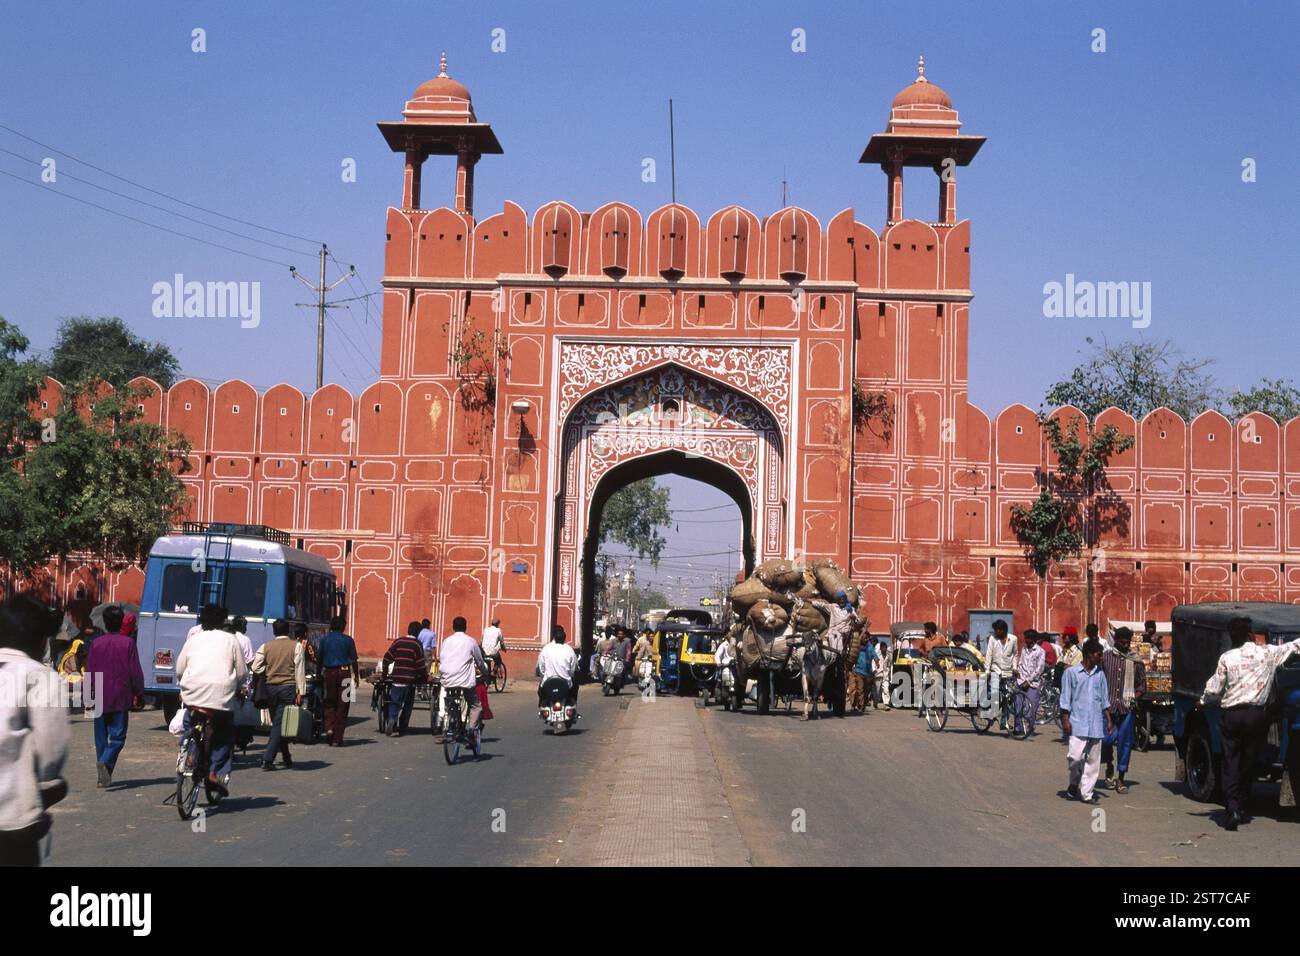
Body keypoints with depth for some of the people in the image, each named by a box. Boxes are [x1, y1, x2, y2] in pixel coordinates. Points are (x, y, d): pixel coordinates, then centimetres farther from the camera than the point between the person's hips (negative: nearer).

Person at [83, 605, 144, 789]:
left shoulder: (96, 643, 1)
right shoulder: (127, 643, -5)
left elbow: (89, 671, 6)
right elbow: (135, 671, -4)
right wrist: (138, 693, 5)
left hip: (100, 698, 2)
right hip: (121, 698, -2)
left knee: (101, 737, 11)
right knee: (118, 736, 1)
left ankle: (103, 777, 12)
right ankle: (105, 762, -25)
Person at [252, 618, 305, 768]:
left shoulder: (266, 646, 2)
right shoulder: (296, 646, -5)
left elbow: (255, 667, -1)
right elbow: (300, 671, -8)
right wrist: (300, 692, -7)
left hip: (271, 687, 3)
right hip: (288, 687, -3)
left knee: (277, 723, 14)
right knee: (279, 724, -3)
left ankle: (287, 758, 23)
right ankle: (268, 758, -14)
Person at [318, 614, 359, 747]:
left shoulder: (324, 639, 3)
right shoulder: (348, 640, -2)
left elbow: (320, 659, 7)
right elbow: (353, 660, -1)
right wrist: (356, 676, 6)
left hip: (329, 673, 2)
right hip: (344, 672, -2)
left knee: (329, 703, 15)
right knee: (342, 706, 4)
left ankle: (329, 728, -8)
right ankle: (337, 738, 3)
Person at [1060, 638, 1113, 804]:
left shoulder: (1100, 674, 12)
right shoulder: (1072, 672, -2)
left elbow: (1104, 699, 18)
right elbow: (1065, 698, -1)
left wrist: (1109, 720, 13)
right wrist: (1065, 720, -6)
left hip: (1096, 724, 5)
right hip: (1078, 723, -5)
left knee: (1093, 760, 4)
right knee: (1075, 756, -14)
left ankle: (1086, 793, 10)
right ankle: (1074, 783, 11)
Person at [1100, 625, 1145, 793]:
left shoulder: (1136, 660, 8)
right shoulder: (1105, 657, 4)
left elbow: (1142, 683, 13)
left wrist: (1136, 696, -4)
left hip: (1128, 707, 1)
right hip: (1108, 705, -1)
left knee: (1125, 742, 2)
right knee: (1106, 739, -6)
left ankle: (1121, 778, 13)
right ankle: (1109, 767, 23)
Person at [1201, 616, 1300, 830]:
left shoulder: (1227, 658, -6)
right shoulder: (1267, 653, -2)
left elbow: (1213, 690, -4)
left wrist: (1203, 702, 15)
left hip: (1230, 716, -1)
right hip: (1256, 714, 1)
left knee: (1230, 765, 2)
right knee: (1248, 764, 13)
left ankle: (1233, 811, -11)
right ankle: (1242, 810, 19)